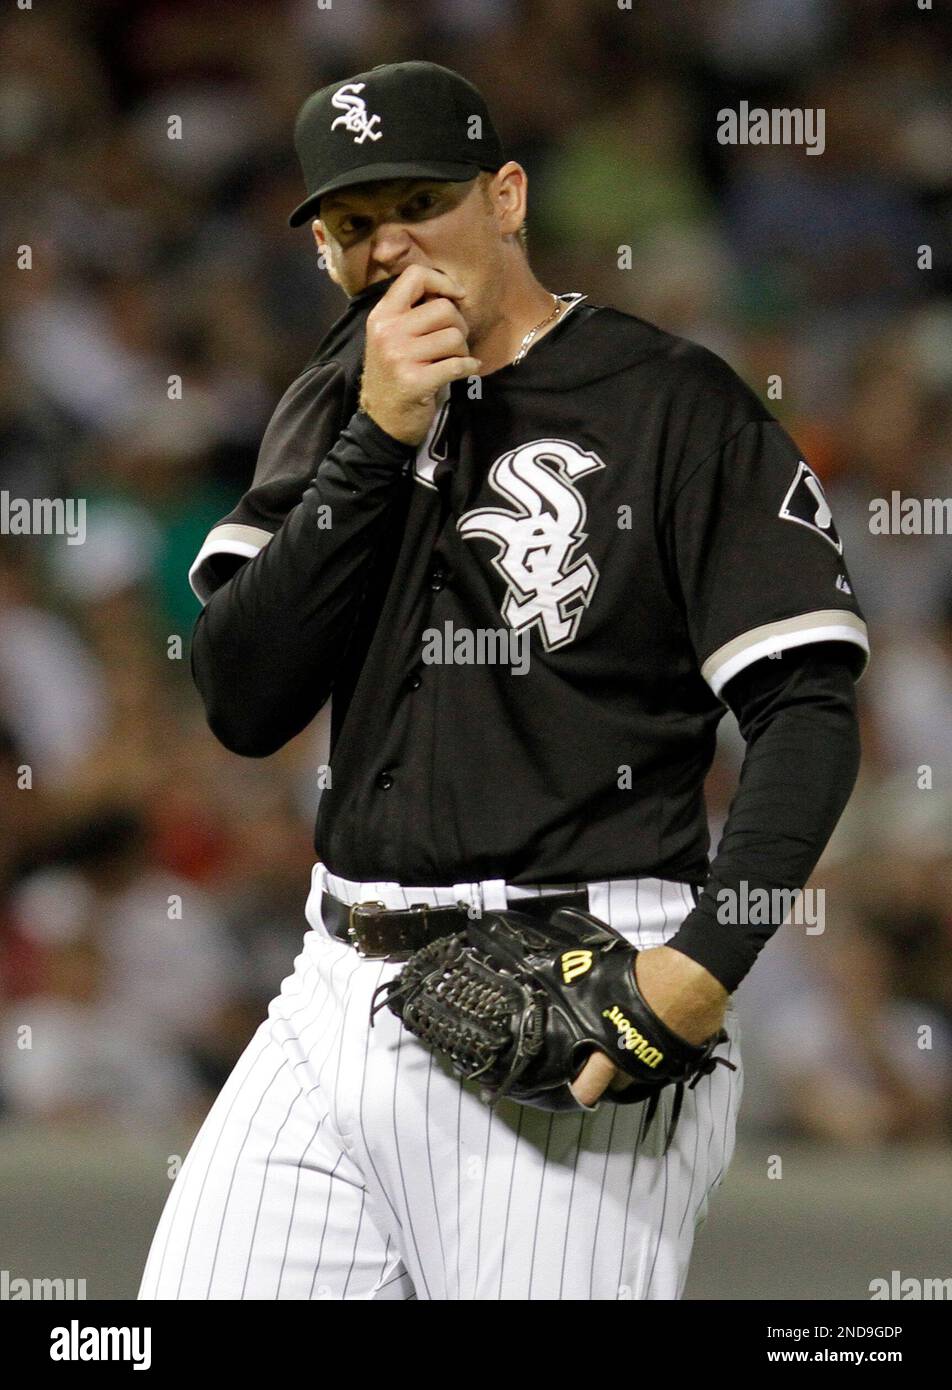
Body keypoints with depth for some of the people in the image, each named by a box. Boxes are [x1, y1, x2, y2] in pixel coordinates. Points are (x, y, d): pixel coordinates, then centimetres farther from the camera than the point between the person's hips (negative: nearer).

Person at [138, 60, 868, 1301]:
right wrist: (380, 437, -7)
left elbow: (809, 713, -8)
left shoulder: (672, 403, -4)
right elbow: (244, 707, 1)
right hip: (339, 1000, 6)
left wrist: (709, 963, -22)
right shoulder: (334, 408, 13)